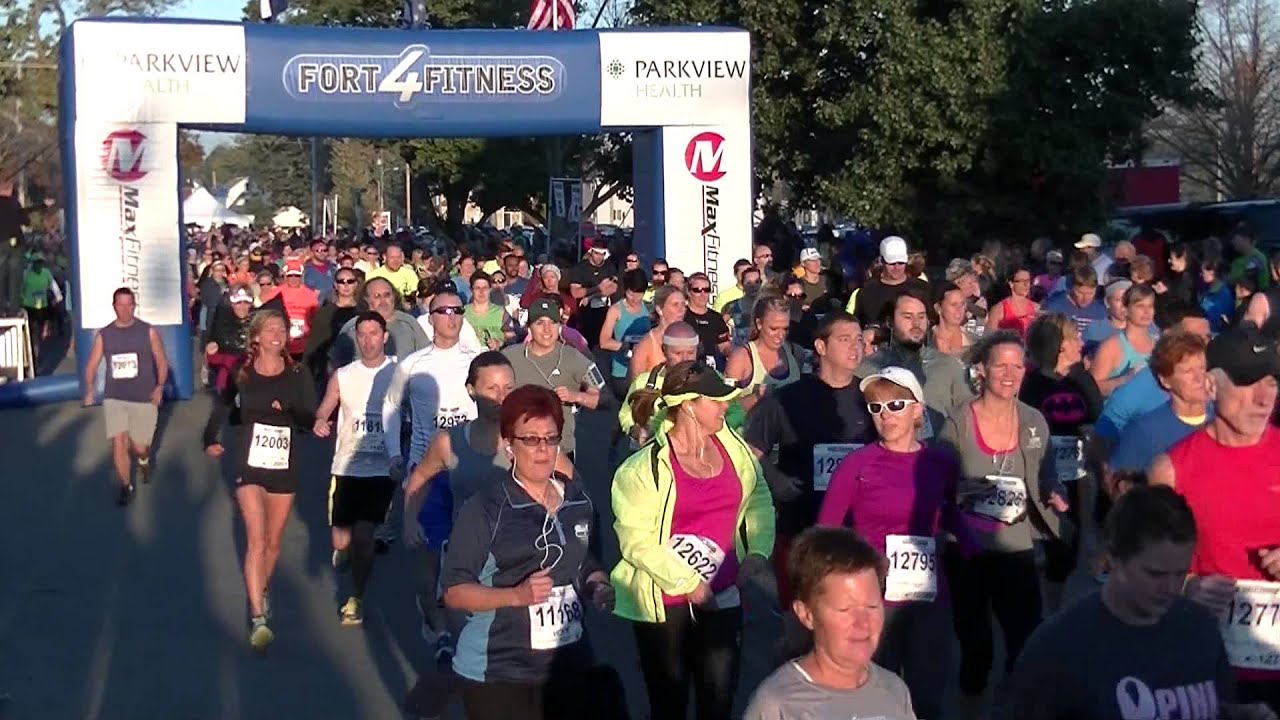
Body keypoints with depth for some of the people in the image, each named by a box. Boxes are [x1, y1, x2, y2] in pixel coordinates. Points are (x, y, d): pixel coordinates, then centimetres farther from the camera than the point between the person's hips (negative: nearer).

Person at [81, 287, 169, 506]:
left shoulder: (148, 332, -2)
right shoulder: (103, 335, 2)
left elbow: (162, 360, 0)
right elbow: (92, 365, 3)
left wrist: (160, 386, -13)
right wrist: (89, 390, -12)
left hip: (144, 398, -1)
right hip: (114, 398, 1)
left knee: (139, 446, 6)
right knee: (118, 443, -11)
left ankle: (144, 461, 43)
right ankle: (126, 487, 6)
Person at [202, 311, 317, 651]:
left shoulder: (297, 375, -1)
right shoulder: (242, 374, -2)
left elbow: (310, 419, -6)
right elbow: (223, 409, 8)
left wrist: (288, 411, -26)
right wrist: (211, 440, -7)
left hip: (285, 467, 2)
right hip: (249, 465, -2)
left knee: (273, 542, 14)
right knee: (256, 540, -13)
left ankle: (262, 590, 41)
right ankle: (257, 617, -13)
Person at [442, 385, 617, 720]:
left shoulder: (579, 500, 6)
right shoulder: (484, 507, -12)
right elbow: (454, 592, -12)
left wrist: (597, 585, 0)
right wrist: (517, 595, -25)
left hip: (571, 666, 5)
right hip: (496, 674, -5)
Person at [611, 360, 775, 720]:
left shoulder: (733, 447, 1)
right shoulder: (645, 467, -14)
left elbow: (758, 501, 12)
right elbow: (636, 541, -15)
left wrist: (757, 553, -3)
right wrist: (688, 584, -15)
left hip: (722, 597, 4)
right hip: (664, 603, -4)